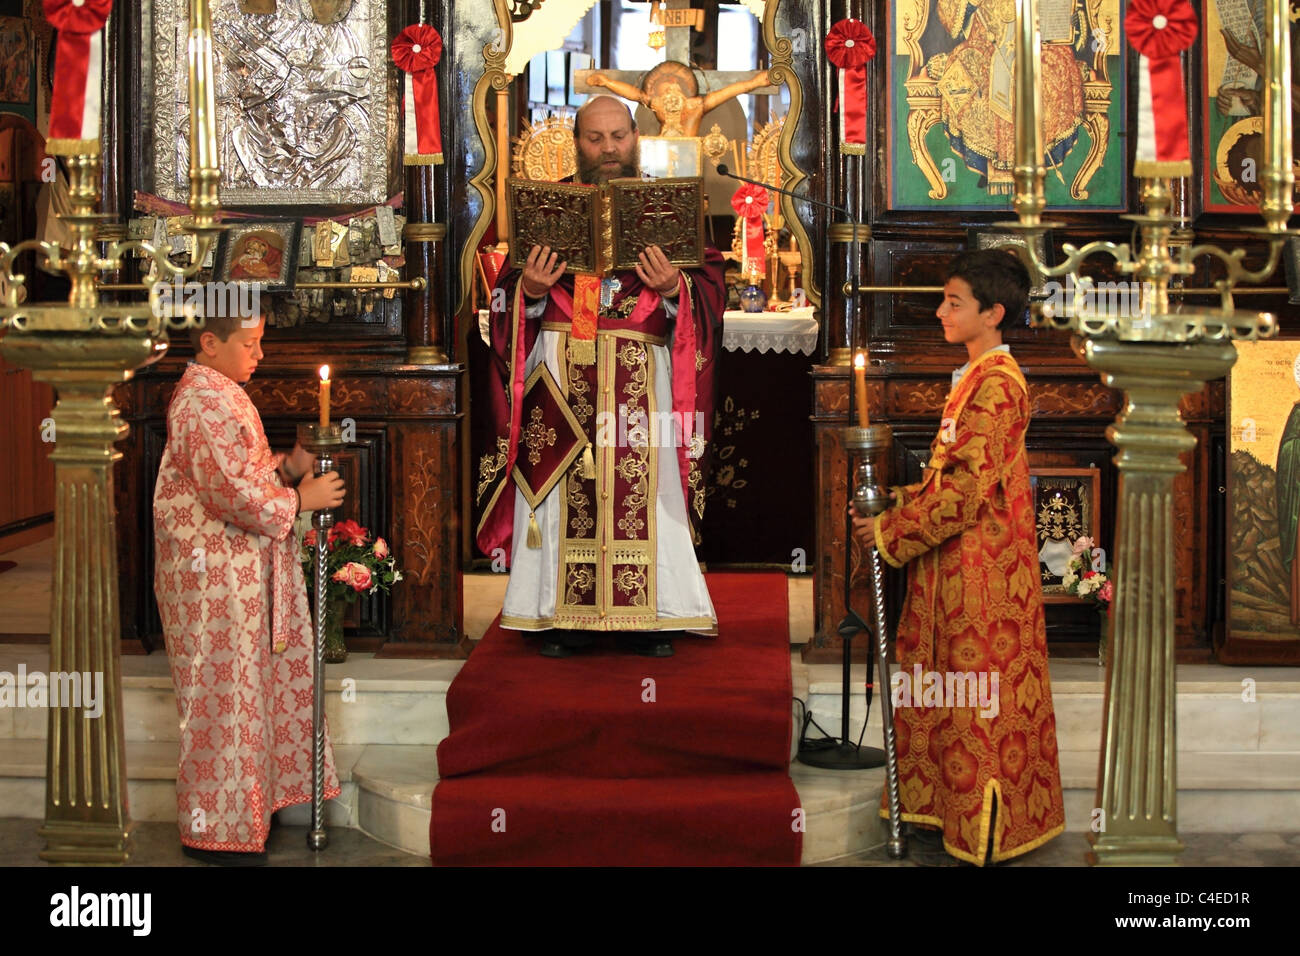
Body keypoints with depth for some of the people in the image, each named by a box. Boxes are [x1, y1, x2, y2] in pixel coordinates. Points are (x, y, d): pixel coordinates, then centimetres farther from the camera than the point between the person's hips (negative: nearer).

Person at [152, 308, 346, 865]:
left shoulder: (220, 394, 15)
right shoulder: (204, 402, -18)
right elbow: (232, 493, -23)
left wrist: (285, 468, 3)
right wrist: (300, 498, -14)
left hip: (238, 566, 10)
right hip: (214, 573, -10)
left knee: (245, 686, 15)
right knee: (225, 692, -3)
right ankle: (215, 831, 6)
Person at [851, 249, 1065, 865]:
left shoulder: (995, 383, -18)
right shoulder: (978, 378, 14)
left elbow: (966, 491, -22)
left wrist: (890, 531, -15)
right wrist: (896, 504, 6)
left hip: (981, 564, -10)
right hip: (958, 565, 10)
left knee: (981, 695, 0)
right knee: (948, 689, 14)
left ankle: (990, 827, 10)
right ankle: (943, 800, 24)